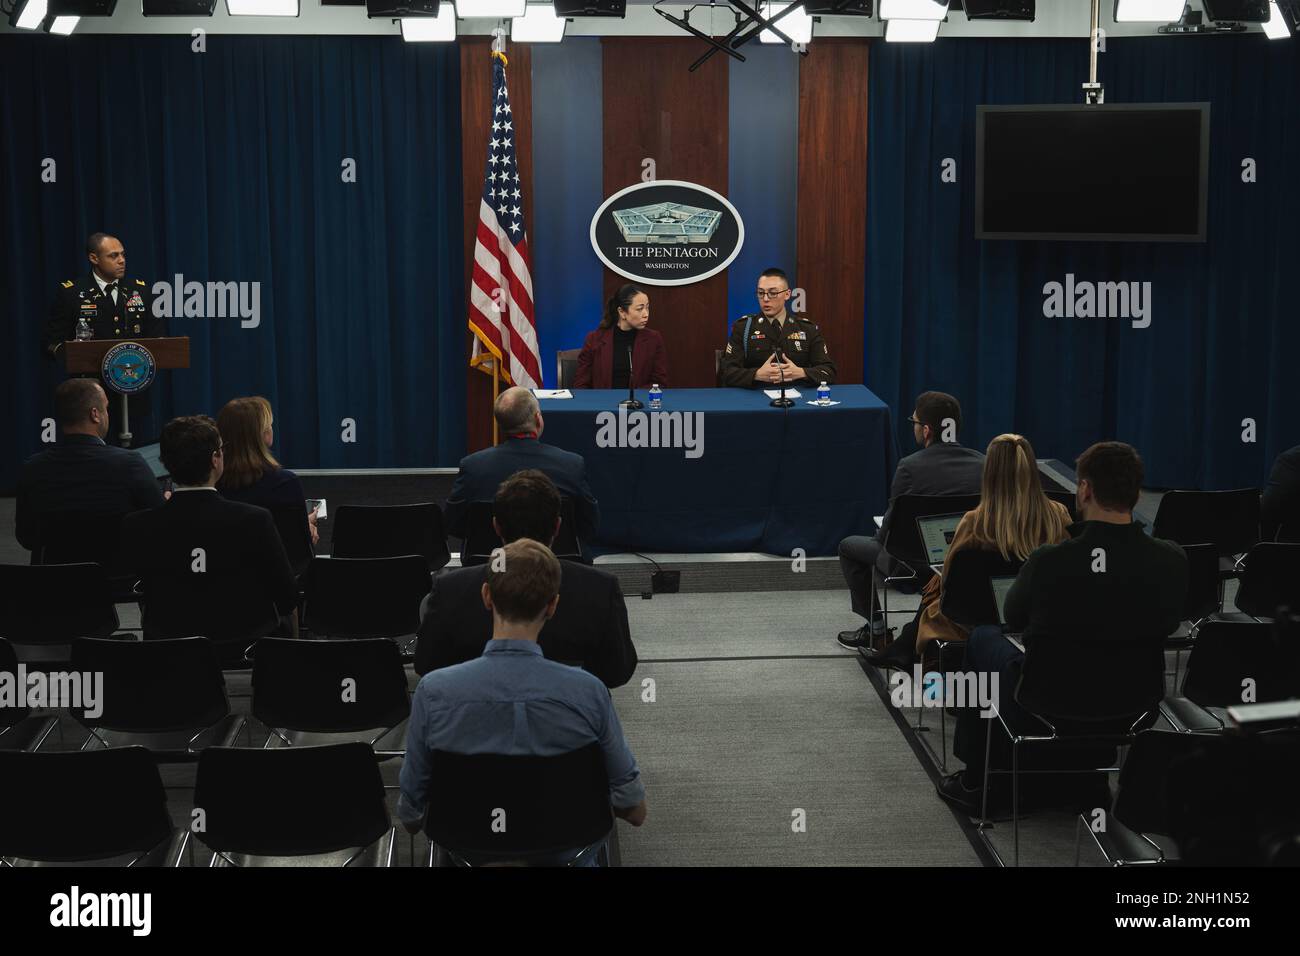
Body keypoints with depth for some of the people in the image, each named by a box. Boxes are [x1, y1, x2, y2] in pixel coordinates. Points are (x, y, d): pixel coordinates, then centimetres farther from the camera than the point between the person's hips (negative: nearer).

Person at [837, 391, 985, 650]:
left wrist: (881, 537, 17)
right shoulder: (981, 463, -4)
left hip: (918, 565, -5)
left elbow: (889, 527, -8)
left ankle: (875, 627, 23)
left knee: (849, 545, 21)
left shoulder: (910, 467, -17)